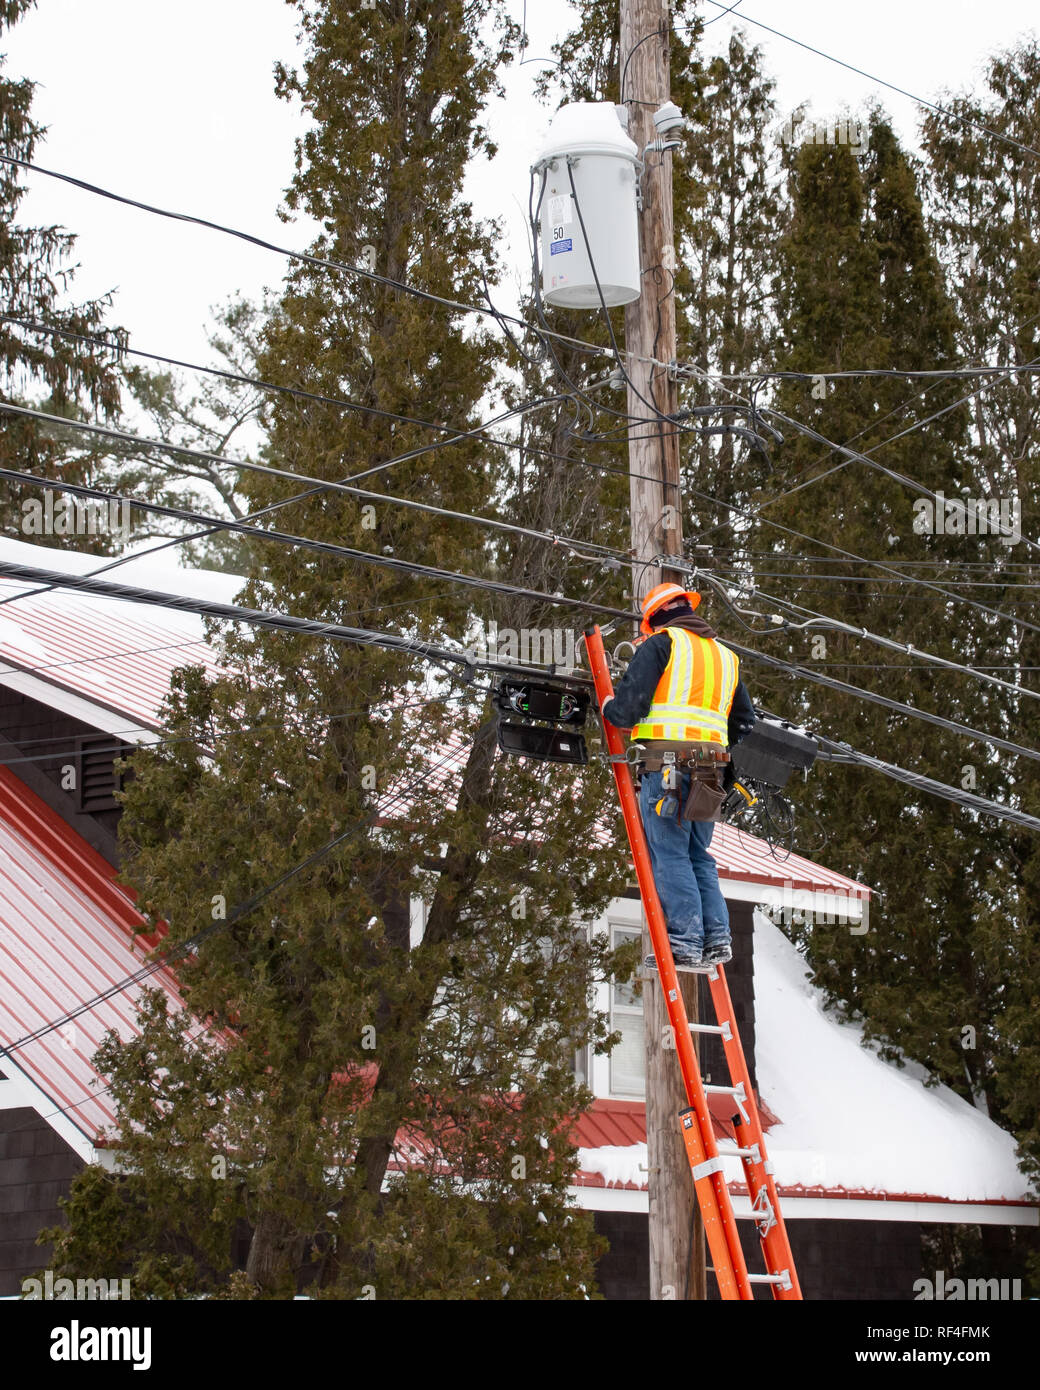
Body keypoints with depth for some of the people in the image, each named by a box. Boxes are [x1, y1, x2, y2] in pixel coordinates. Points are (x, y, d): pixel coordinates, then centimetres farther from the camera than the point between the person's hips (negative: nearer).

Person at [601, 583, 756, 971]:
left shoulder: (660, 644, 1)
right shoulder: (726, 656, 22)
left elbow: (631, 700, -9)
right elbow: (745, 721, 22)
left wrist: (610, 710, 11)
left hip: (666, 759, -6)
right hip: (710, 770, 6)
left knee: (669, 854, -5)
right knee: (698, 855, 14)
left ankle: (685, 942, -10)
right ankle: (717, 936, 6)